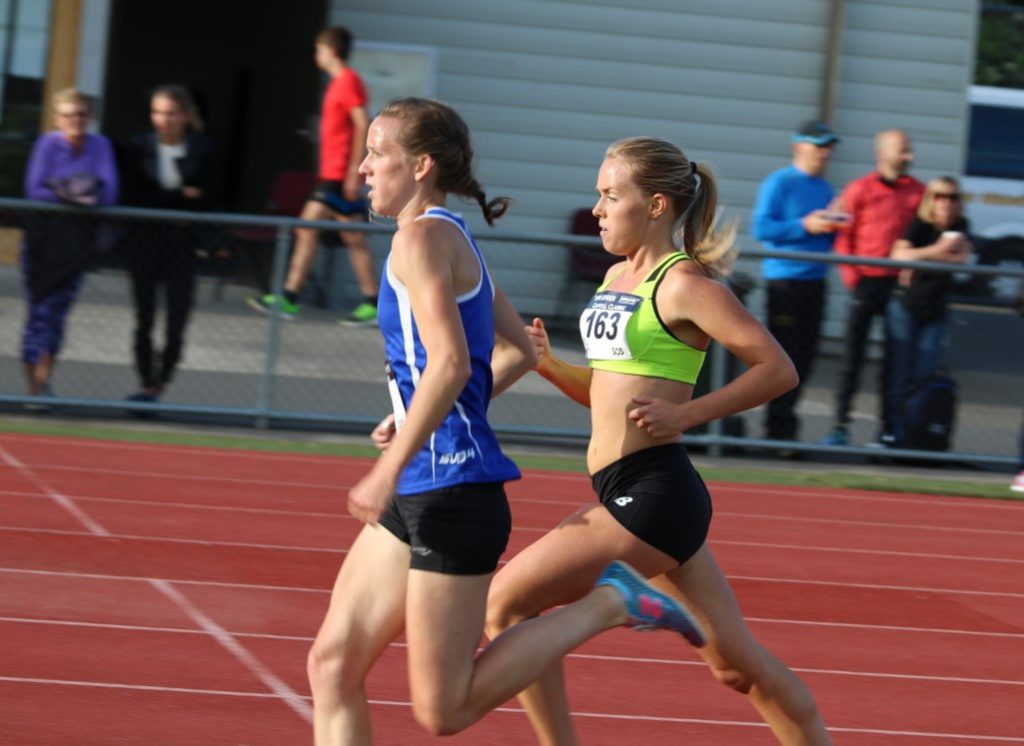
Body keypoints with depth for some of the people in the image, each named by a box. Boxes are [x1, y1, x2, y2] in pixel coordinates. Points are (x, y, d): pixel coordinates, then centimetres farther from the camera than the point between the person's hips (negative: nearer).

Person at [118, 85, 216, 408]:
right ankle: (146, 384, 11)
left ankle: (161, 382, 13)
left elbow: (206, 200, -2)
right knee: (144, 318, 2)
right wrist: (181, 197, -10)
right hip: (144, 242, 0)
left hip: (182, 245, 0)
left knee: (178, 321, -3)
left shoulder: (202, 151, 1)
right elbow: (134, 196, -6)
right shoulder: (138, 148, 0)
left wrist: (160, 200, -15)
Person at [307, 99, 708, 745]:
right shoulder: (455, 240, 15)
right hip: (417, 498, 10)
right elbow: (518, 351, 24)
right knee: (333, 664, 6)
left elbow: (450, 363, -24)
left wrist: (389, 470, -24)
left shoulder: (423, 238, -12)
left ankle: (610, 605, 1)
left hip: (453, 492, -10)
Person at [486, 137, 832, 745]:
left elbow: (778, 370, -14)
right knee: (736, 664, 12)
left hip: (652, 492, -9)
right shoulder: (617, 277, 16)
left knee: (506, 602, -8)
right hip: (624, 491, 9)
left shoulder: (684, 284, -10)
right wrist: (548, 364, 5)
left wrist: (685, 414, -18)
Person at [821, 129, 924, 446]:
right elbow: (842, 236, 2)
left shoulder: (918, 192, 6)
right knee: (853, 352, -2)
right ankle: (841, 424, 2)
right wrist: (850, 275, -7)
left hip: (900, 284, 2)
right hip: (867, 279, -2)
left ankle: (889, 428, 9)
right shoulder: (860, 189, 0)